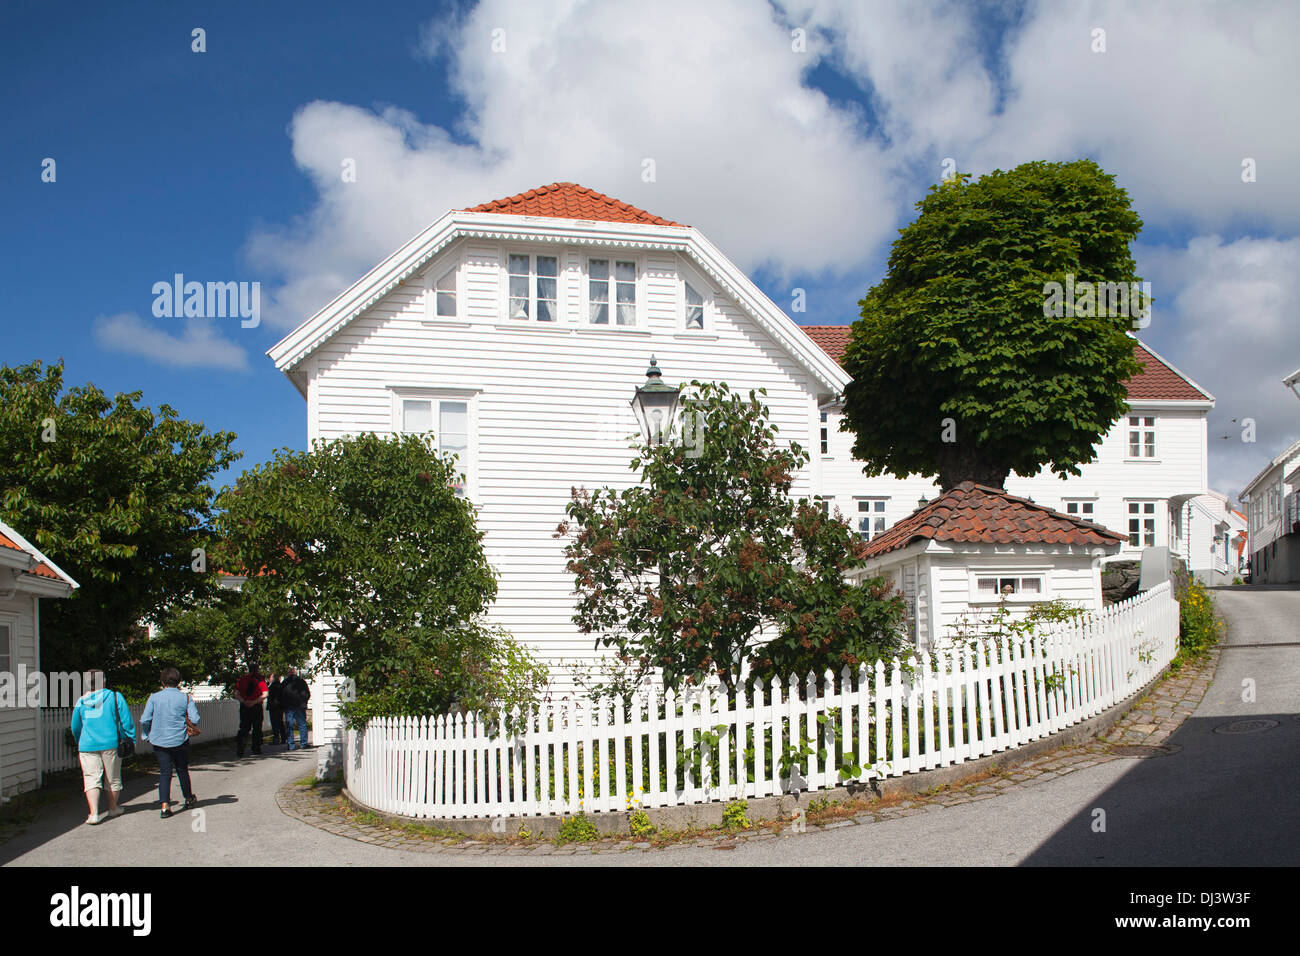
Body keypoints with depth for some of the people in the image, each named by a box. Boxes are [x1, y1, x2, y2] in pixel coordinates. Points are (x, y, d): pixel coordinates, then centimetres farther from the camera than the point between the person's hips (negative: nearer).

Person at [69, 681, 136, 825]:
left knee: (91, 779, 0)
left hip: (87, 745, 1)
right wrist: (131, 741, 5)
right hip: (111, 743, -1)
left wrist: (79, 744, 36)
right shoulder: (115, 697, 0)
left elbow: (75, 727, 19)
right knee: (112, 778, 13)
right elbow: (126, 721, -3)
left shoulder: (81, 701, 8)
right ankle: (113, 808, 28)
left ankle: (94, 813, -13)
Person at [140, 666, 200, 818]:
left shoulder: (154, 697, -4)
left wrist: (149, 733, 10)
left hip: (160, 741, 0)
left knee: (164, 772, 3)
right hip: (180, 740, 0)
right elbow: (195, 719, -9)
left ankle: (165, 805, -8)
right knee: (182, 770, 17)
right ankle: (189, 799, 32)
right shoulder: (185, 697, -4)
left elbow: (144, 720, -7)